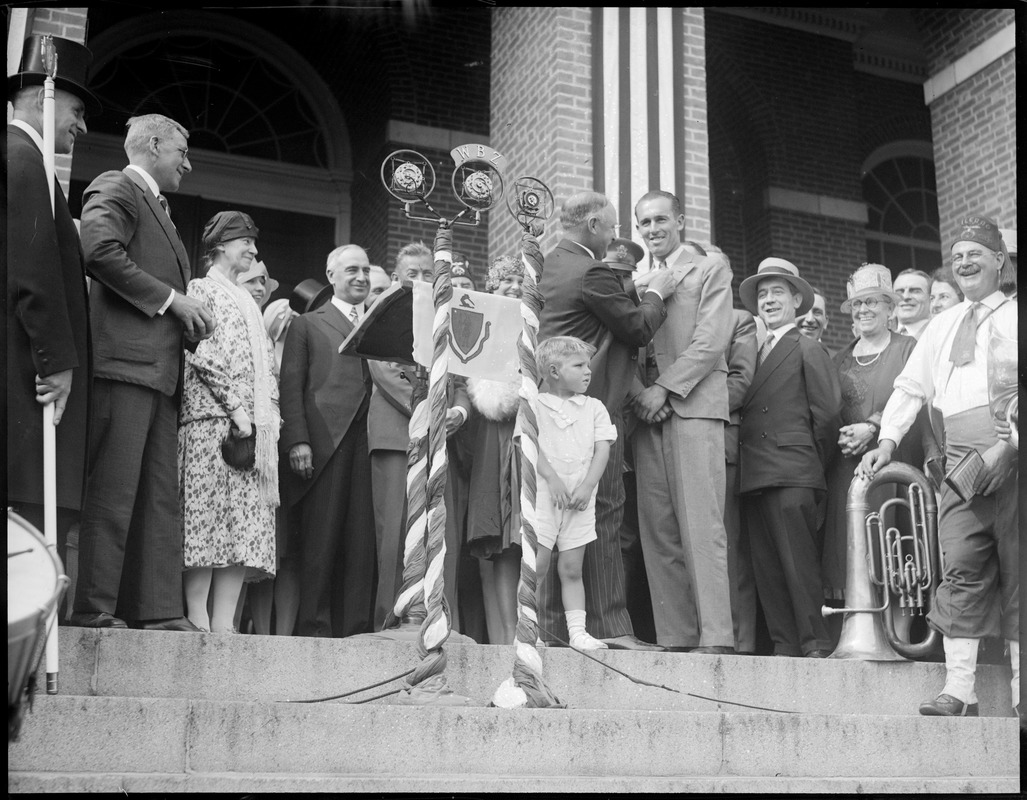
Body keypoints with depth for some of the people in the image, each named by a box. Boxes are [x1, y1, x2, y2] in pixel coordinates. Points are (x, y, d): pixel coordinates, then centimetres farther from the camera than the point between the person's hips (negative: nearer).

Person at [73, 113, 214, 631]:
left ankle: (158, 611, 9)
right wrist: (171, 298, -15)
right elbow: (99, 250, -18)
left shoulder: (157, 208, 28)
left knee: (160, 497, 6)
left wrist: (188, 319, 11)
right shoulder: (116, 190, 0)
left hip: (159, 368, 10)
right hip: (125, 360, -10)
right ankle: (93, 610, -8)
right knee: (112, 491, -10)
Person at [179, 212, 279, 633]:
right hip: (212, 419, -7)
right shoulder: (200, 289, 6)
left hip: (254, 427, 7)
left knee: (246, 521, -2)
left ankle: (224, 622, -4)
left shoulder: (248, 302, 28)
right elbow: (201, 354, -7)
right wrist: (235, 406, -14)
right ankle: (198, 620, -12)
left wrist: (270, 414, 7)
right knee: (207, 516, -11)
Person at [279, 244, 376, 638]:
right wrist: (296, 440, -6)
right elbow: (291, 386, 5)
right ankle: (313, 626, 0)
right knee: (321, 537, -5)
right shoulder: (308, 324, 16)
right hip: (325, 440, -2)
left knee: (363, 540, -2)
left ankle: (356, 628, 1)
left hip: (370, 441, 3)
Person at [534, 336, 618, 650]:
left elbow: (603, 449, 3)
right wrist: (552, 478, -18)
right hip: (545, 492, -2)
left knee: (571, 568, 5)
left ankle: (577, 631, 7)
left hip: (581, 497, 3)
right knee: (539, 563, -5)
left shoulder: (594, 408, 10)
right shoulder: (536, 404, 2)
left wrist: (587, 486, -10)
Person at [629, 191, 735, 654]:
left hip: (693, 406, -5)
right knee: (657, 529, -1)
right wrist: (636, 394, -3)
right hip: (647, 411, 5)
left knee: (701, 525, -12)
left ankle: (715, 638, -14)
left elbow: (711, 340, -3)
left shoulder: (710, 267, 9)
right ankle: (674, 637, 1)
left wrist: (665, 389, -11)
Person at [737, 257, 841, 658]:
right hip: (754, 476, 6)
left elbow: (827, 413, -1)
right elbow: (746, 411, 16)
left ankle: (815, 645, -4)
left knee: (799, 564, -8)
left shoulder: (808, 350, 5)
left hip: (792, 475, -6)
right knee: (766, 568, 4)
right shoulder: (753, 353, 21)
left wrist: (814, 467, 2)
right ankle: (784, 645, 7)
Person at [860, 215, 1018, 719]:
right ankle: (959, 692, -7)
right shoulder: (942, 325, 21)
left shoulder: (1014, 318, 8)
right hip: (959, 456, 3)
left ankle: (1020, 694, 2)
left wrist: (1007, 447, -15)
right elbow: (910, 388, 19)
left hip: (1010, 451, -3)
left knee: (1016, 572, -2)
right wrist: (887, 440, 6)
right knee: (960, 569, -5)